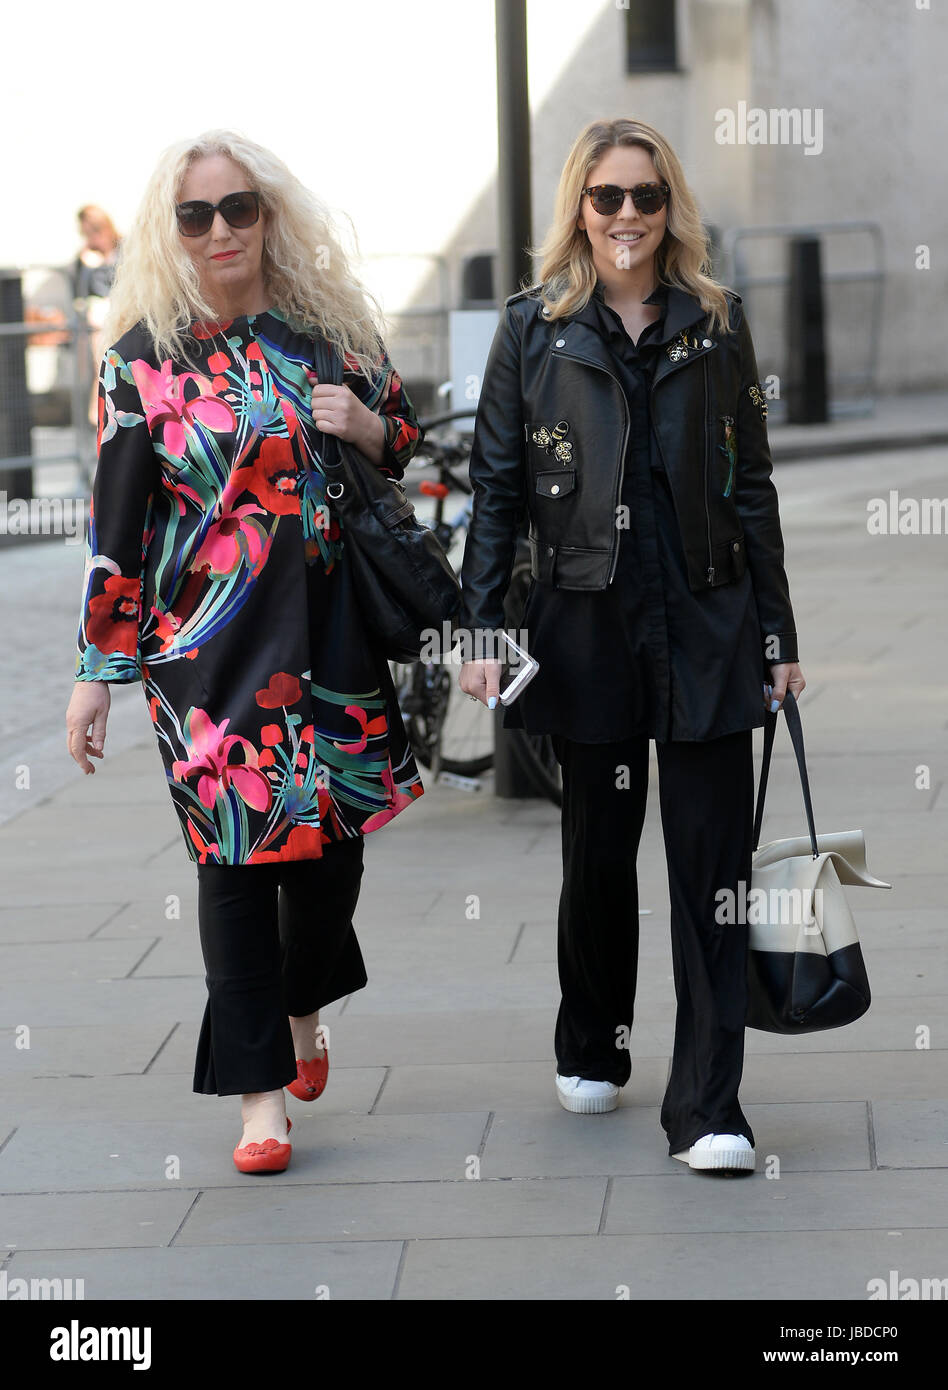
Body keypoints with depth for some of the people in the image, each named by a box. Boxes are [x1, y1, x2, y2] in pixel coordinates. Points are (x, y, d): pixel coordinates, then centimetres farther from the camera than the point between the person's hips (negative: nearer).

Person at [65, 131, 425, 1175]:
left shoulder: (328, 326, 7)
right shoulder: (144, 357, -1)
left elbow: (409, 443, 18)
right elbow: (116, 519, -2)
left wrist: (364, 426, -7)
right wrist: (97, 669, -3)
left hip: (333, 627, 3)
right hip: (208, 637, -3)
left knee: (333, 833, 8)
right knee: (235, 845, -4)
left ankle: (305, 1009, 37)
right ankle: (261, 1091, 4)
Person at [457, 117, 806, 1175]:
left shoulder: (716, 324, 7)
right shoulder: (536, 328, 3)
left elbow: (751, 487, 9)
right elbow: (495, 485, 3)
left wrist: (777, 635, 7)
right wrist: (479, 632, -4)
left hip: (708, 626, 1)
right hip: (586, 627, 0)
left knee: (712, 866, -4)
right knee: (598, 850, 10)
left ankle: (706, 1108, 0)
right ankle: (592, 1051, 33)